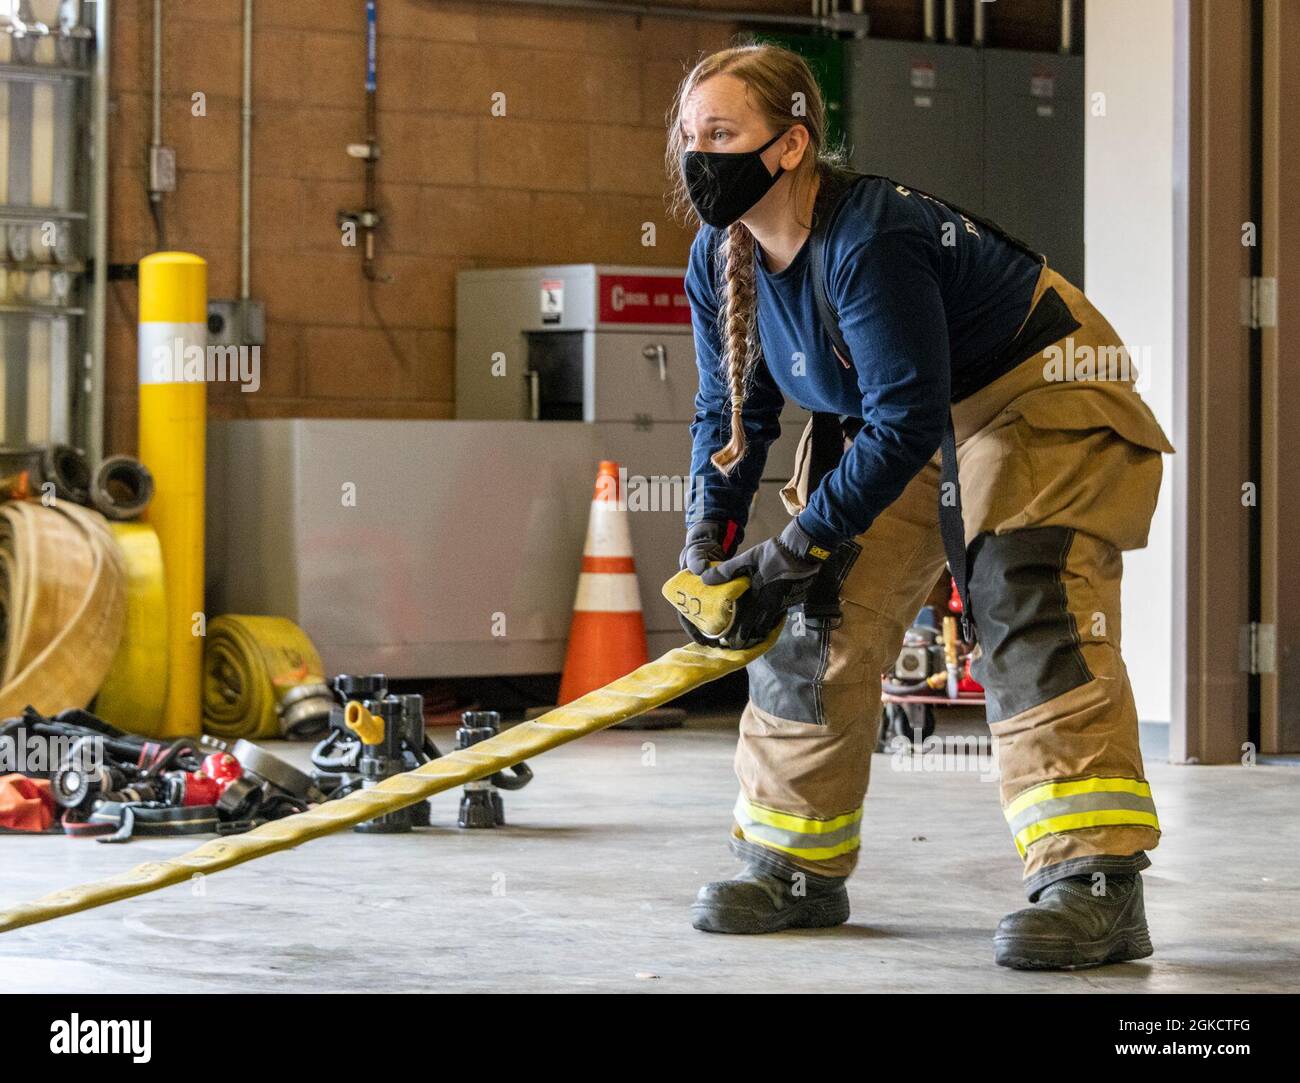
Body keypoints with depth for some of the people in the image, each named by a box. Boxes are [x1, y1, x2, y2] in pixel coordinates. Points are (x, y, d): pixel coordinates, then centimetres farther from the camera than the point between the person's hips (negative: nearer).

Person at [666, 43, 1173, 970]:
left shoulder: (871, 243, -35)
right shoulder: (719, 259, -8)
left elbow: (905, 425, -34)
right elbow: (733, 407, 4)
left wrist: (797, 550, -29)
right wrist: (711, 536, -10)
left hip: (1039, 397, -8)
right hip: (893, 418, 9)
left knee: (1031, 615, -24)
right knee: (819, 618, 2)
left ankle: (1095, 884, -30)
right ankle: (798, 865, 15)